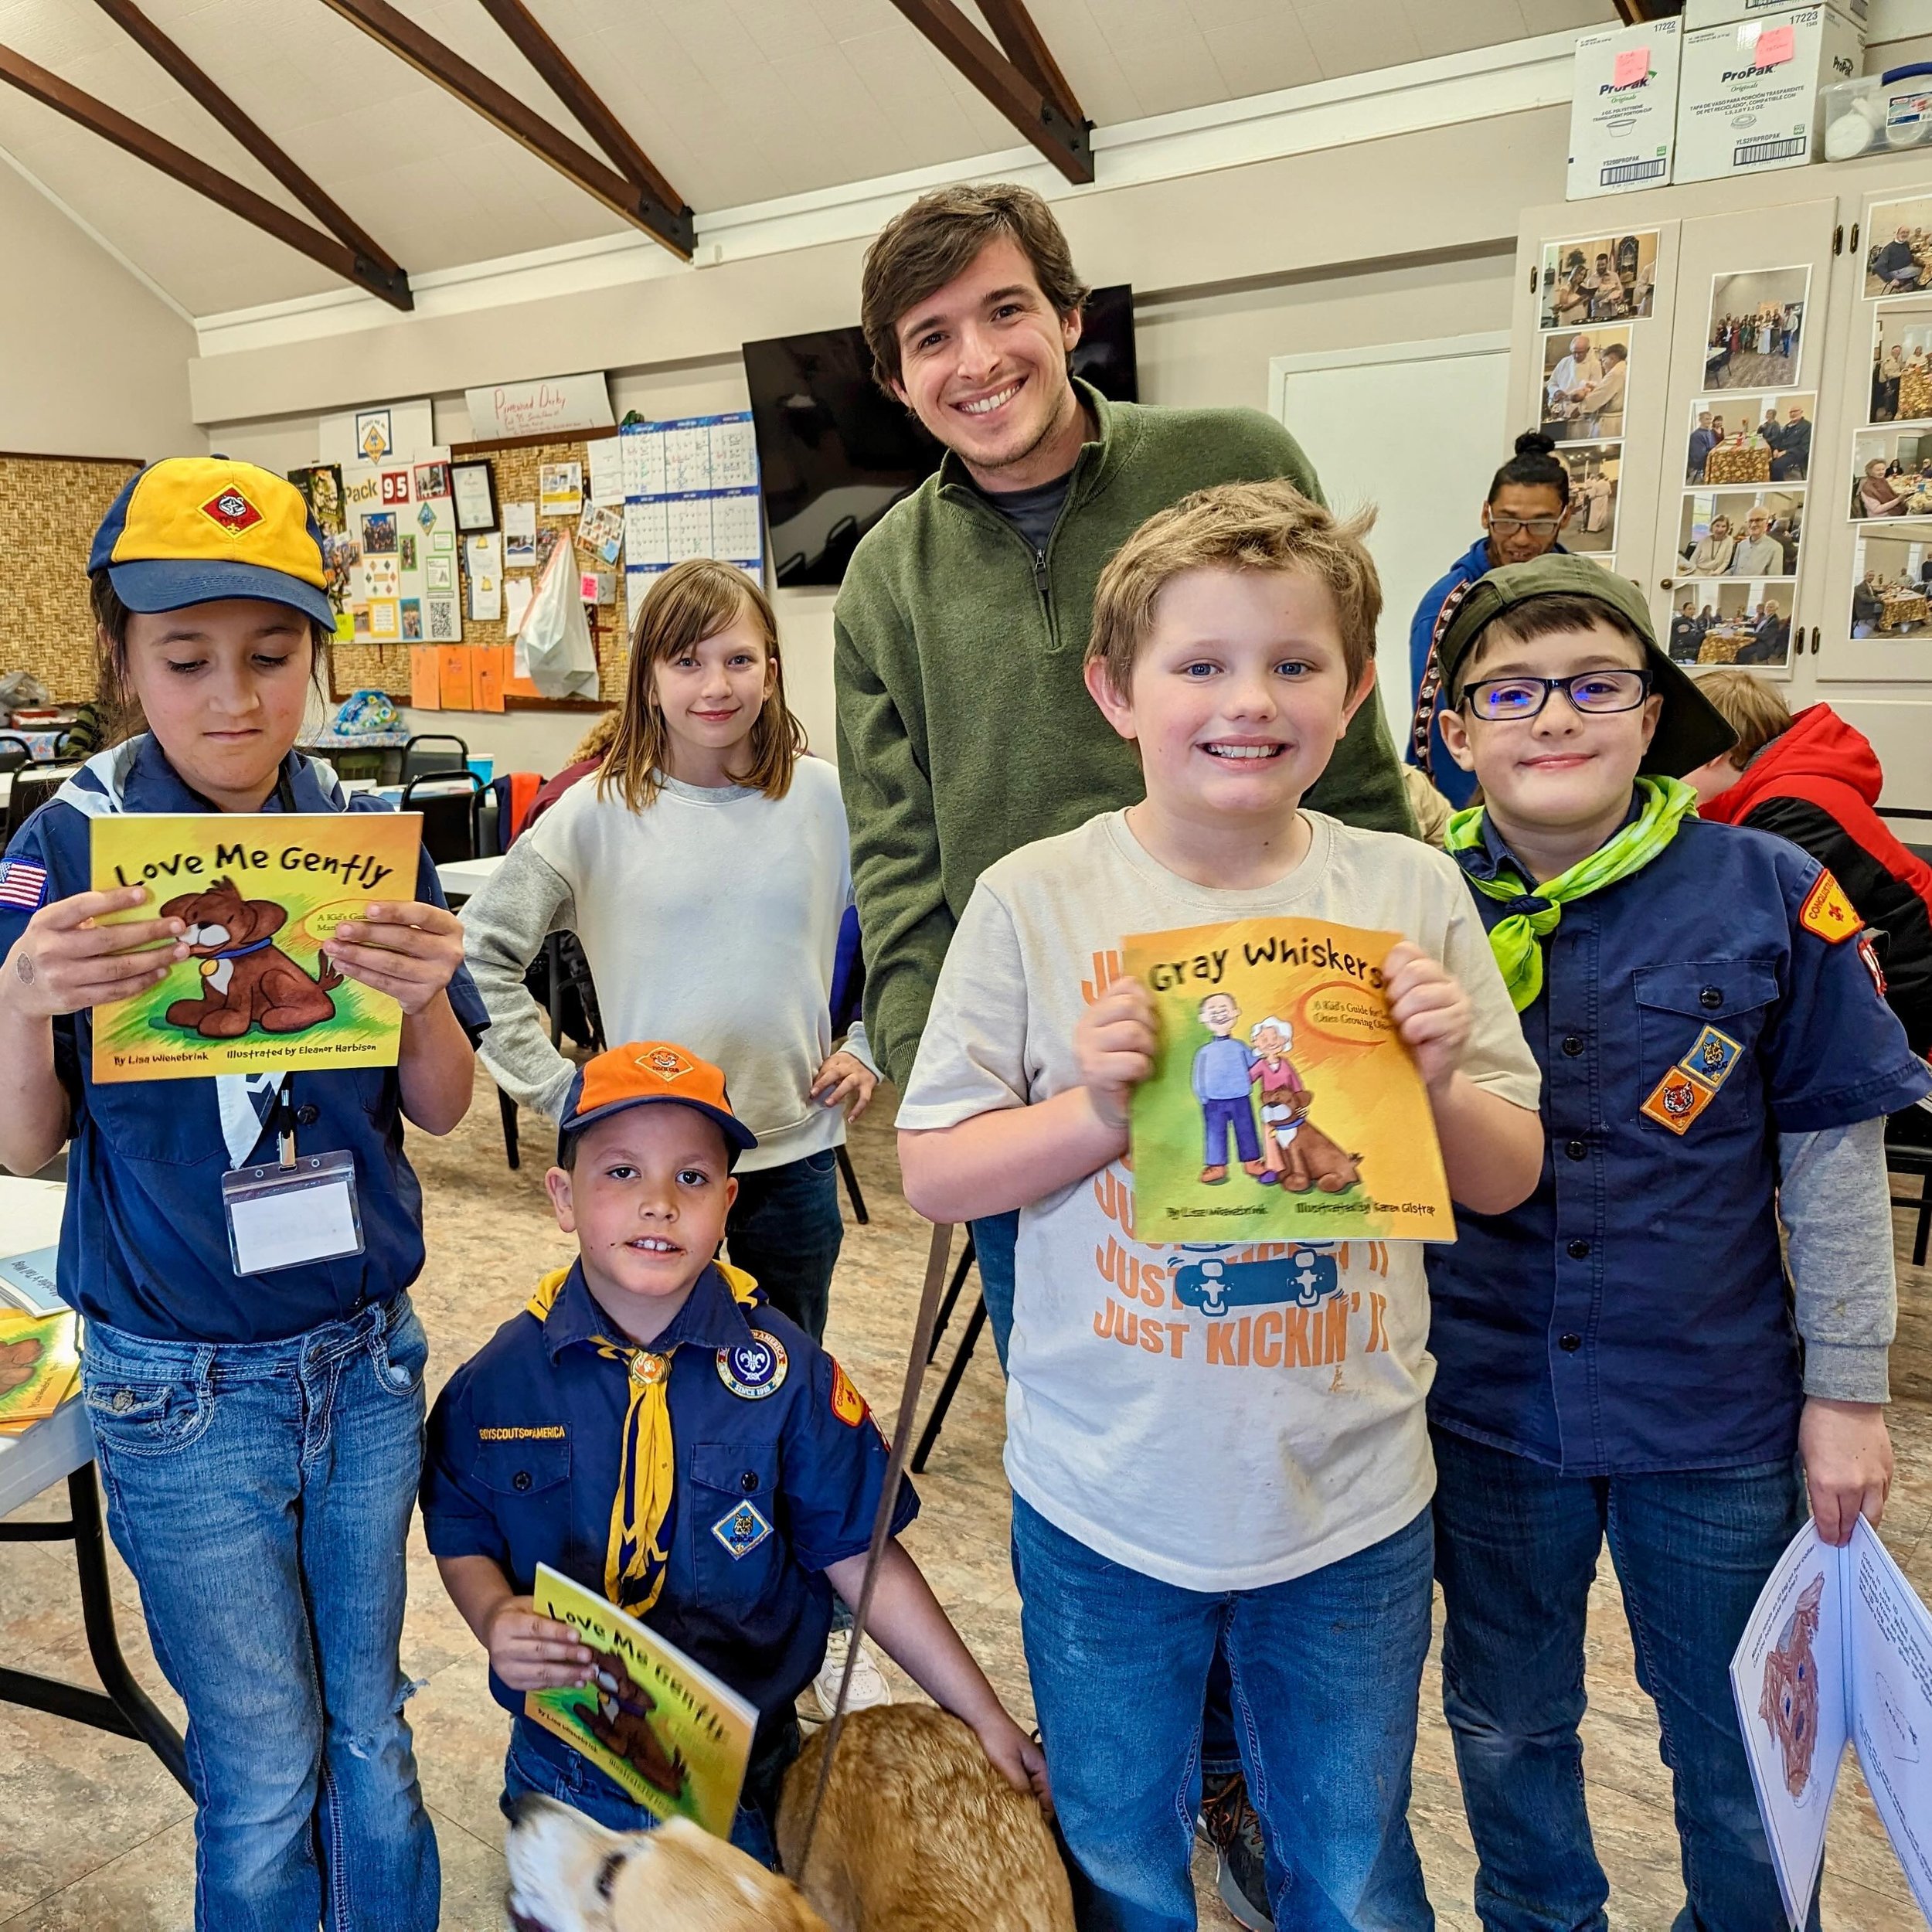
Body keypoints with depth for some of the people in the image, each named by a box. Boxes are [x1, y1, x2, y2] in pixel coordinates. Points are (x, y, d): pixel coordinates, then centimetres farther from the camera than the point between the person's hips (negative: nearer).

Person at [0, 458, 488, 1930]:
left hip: (365, 1356, 2)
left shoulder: (367, 833, -5)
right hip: (181, 1389, -2)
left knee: (368, 1729, 19)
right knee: (265, 1779, 12)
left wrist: (424, 999, -25)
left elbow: (440, 1112, -4)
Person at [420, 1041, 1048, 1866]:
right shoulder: (501, 1380, -12)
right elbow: (463, 1536, 2)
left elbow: (859, 1556, -9)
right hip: (566, 1762, 1)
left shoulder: (786, 1371, -15)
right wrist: (496, 1620, -20)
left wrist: (986, 1719, -8)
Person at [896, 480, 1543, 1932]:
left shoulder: (1413, 893, -5)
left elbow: (1509, 1179, 3)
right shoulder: (1034, 901, -11)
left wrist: (1437, 1085, -17)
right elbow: (933, 1173, -6)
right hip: (1106, 1499, -1)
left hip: (1350, 1497, 2)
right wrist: (1094, 1108, -22)